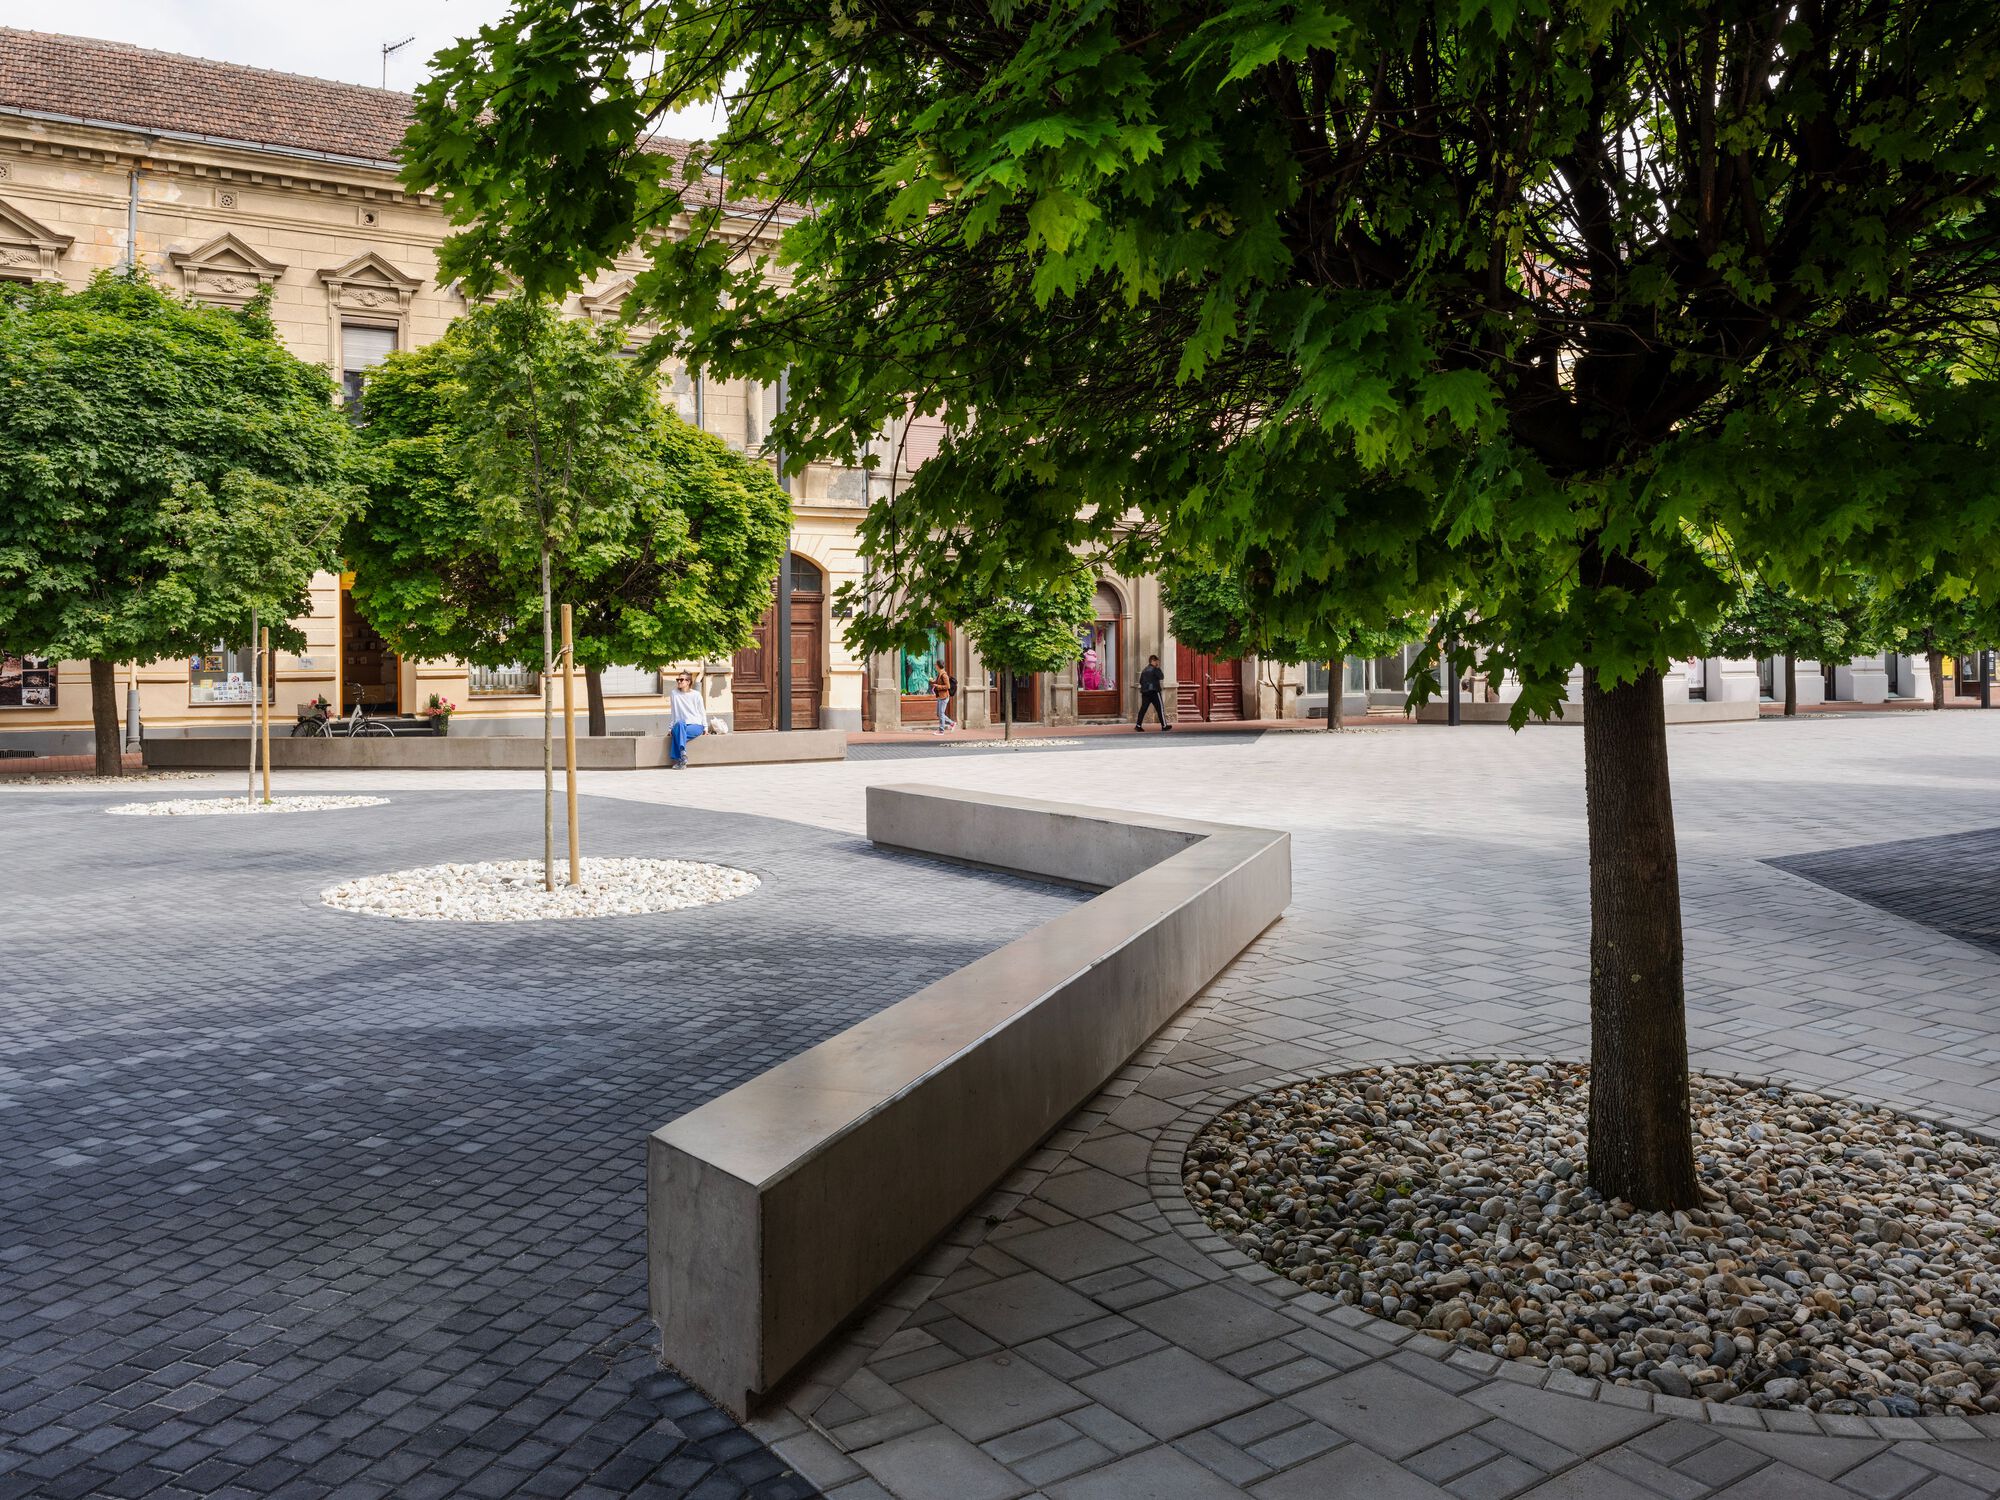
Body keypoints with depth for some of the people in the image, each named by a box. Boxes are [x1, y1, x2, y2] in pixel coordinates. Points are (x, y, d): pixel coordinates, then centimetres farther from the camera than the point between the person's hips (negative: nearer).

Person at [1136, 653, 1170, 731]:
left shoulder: (1145, 670, 15)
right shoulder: (1154, 669, -8)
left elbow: (1141, 681, 17)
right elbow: (1161, 677, -8)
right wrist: (1159, 668, 2)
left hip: (1145, 692, 7)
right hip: (1154, 691, -7)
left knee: (1143, 708, 2)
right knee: (1160, 708, 2)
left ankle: (1138, 725, -7)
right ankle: (1164, 726, 5)